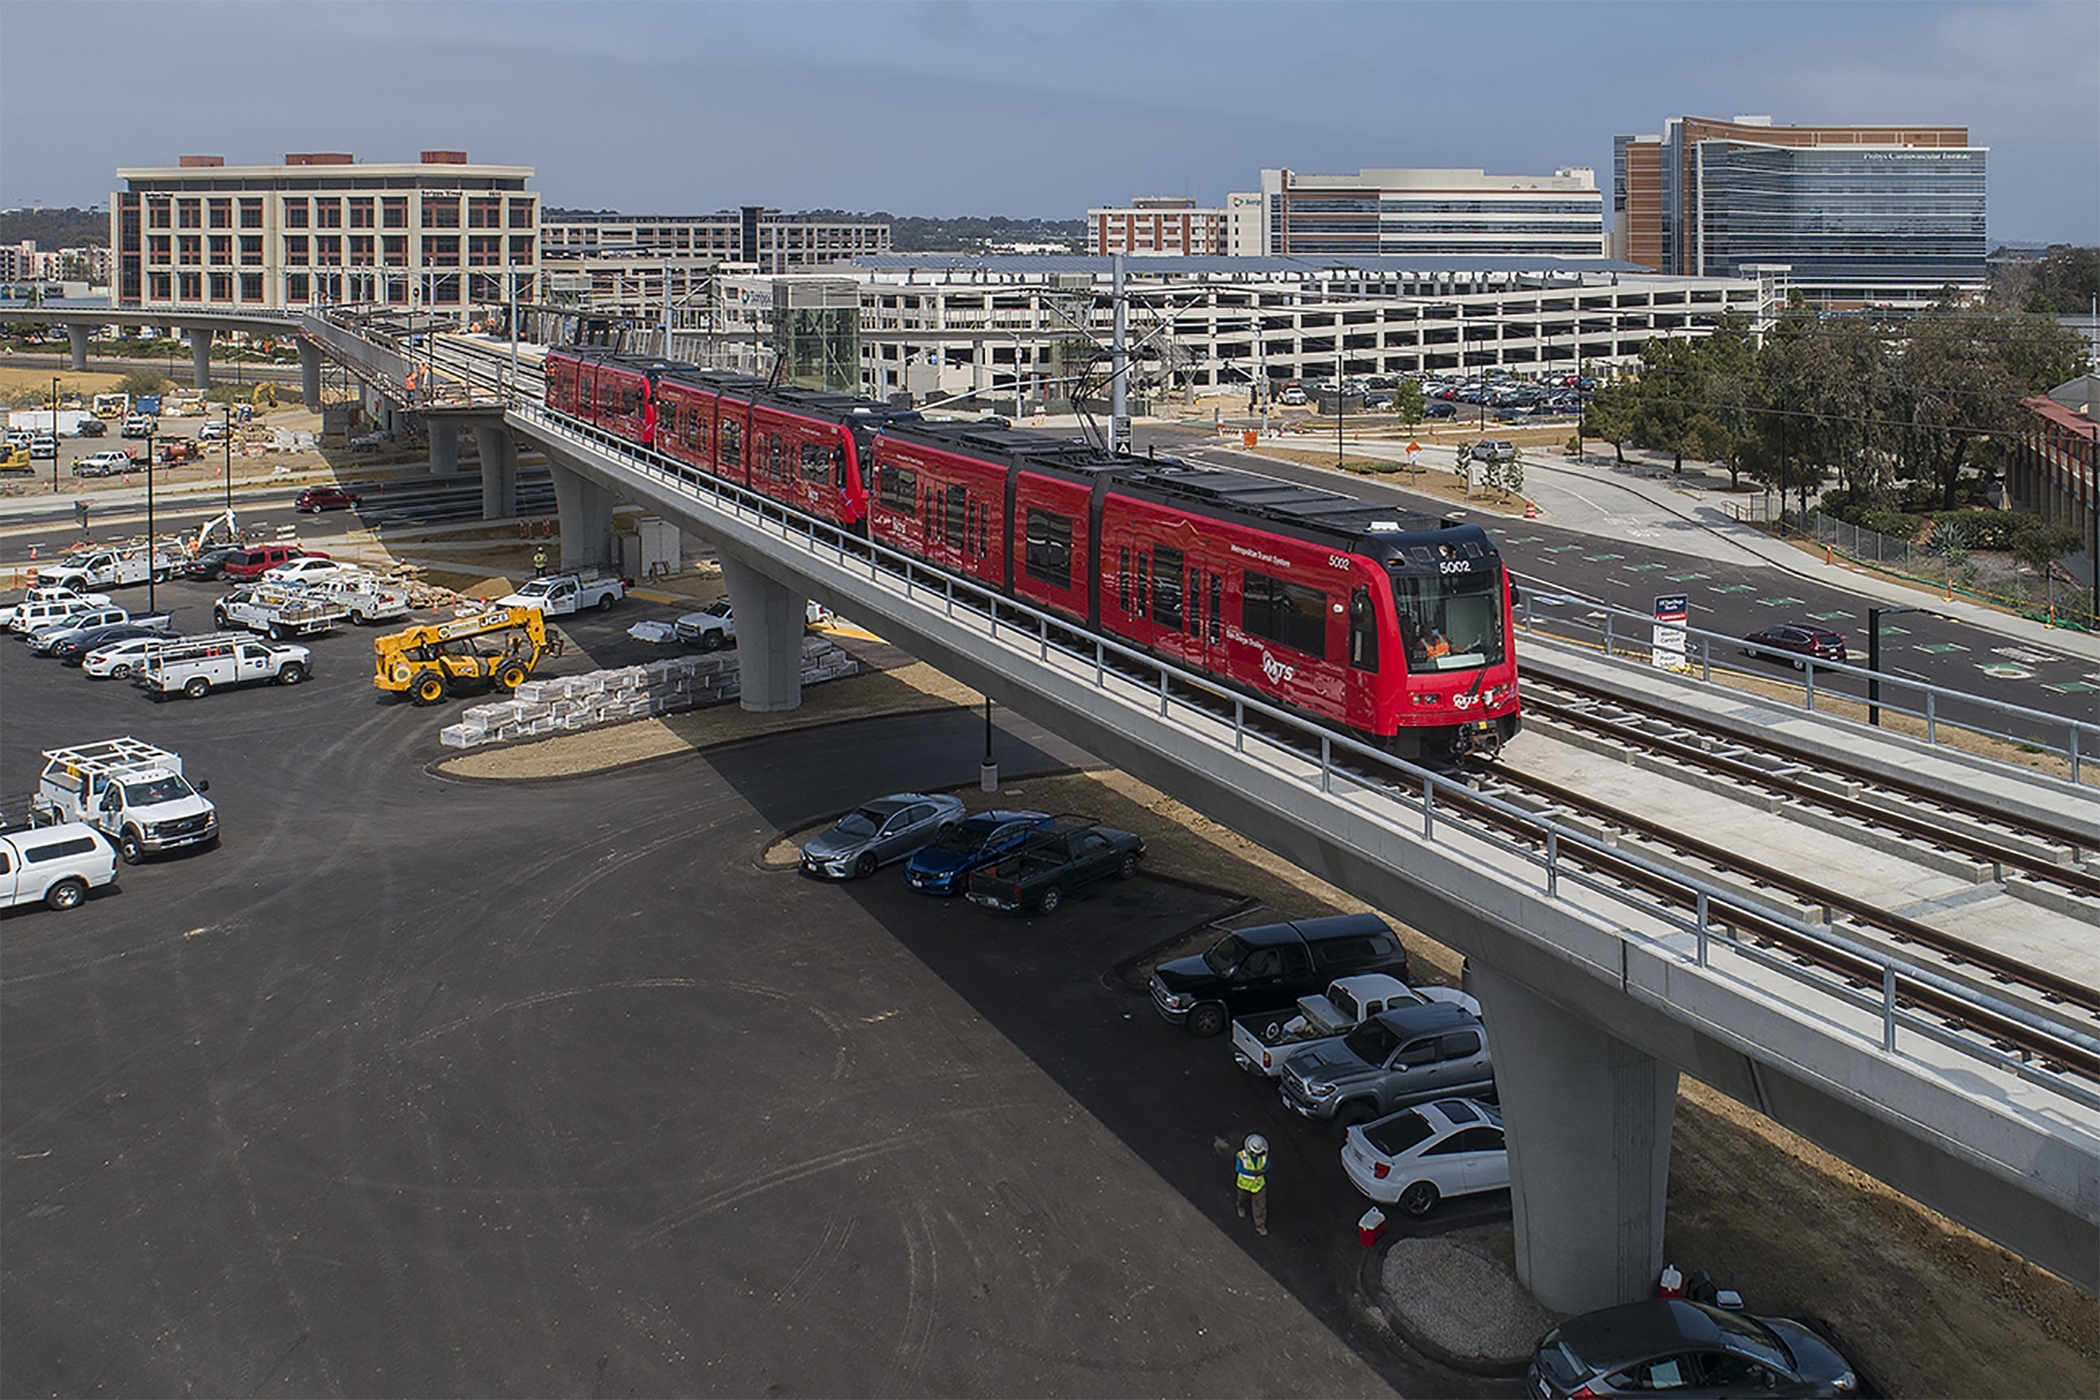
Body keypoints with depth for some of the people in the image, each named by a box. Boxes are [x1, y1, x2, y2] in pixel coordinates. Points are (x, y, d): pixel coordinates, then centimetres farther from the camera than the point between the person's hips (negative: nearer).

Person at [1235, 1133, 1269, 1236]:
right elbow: (1238, 1168, -20)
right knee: (1244, 1198, 29)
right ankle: (1242, 1207, 64)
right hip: (1245, 1183, -1)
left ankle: (1260, 1226, 28)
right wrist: (1251, 1172, -30)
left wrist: (1263, 1171, -26)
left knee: (1260, 1205, 8)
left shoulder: (1264, 1154, -22)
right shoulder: (1242, 1155, -31)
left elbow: (1266, 1165, -5)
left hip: (1259, 1184, 1)